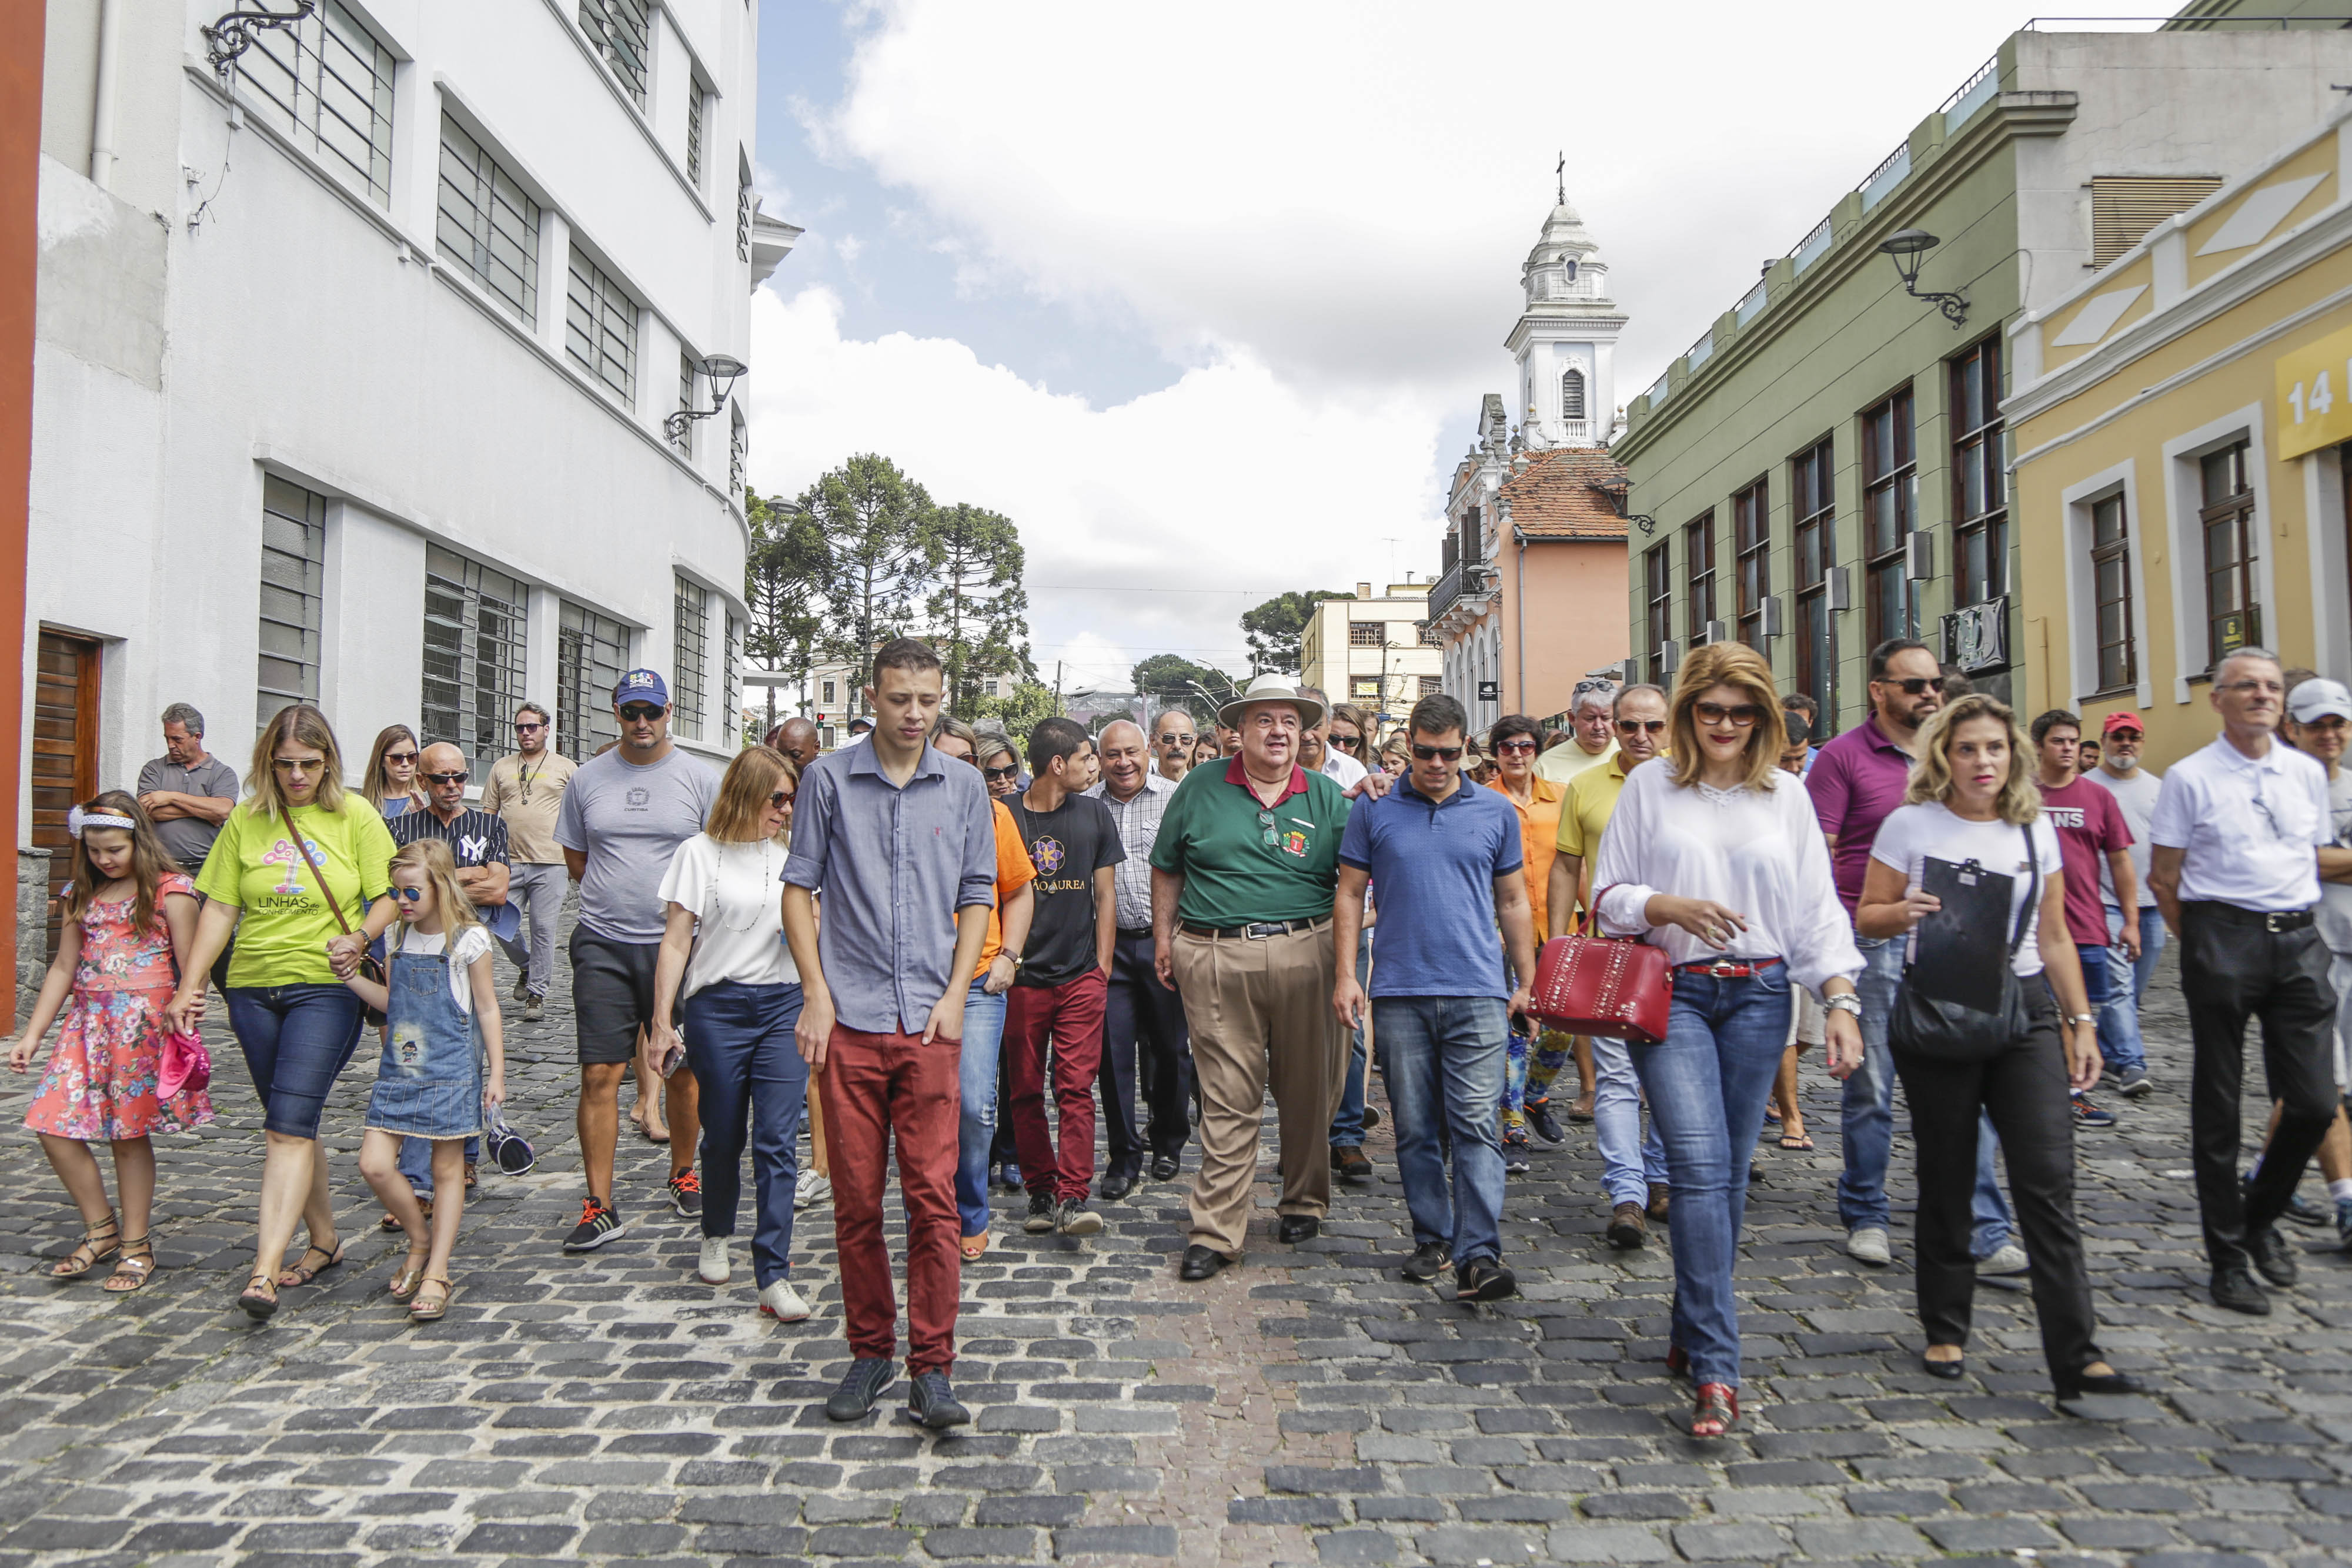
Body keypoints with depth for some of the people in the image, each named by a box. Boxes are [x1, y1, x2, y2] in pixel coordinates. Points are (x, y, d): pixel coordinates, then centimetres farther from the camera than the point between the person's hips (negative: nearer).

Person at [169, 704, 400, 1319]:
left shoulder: (356, 816, -1)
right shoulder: (247, 820, 6)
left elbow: (388, 897, 0)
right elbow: (221, 907, 6)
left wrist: (359, 937, -19)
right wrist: (189, 986, 1)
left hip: (326, 988, -4)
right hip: (253, 987, 4)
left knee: (288, 1126, -13)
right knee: (292, 1122, 13)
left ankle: (265, 1269, -15)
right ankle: (324, 1239, 28)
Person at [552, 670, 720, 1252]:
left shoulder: (700, 778, 2)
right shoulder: (588, 779, 8)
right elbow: (575, 860, 16)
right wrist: (620, 894, 6)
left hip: (677, 942, -1)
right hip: (602, 943, 1)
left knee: (684, 1069, 7)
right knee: (600, 1074, -2)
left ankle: (683, 1174, 28)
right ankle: (600, 1205, 5)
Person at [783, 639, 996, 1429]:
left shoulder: (964, 787, 8)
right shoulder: (829, 779, 4)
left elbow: (976, 897, 11)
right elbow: (799, 889, 5)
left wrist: (955, 994, 0)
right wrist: (816, 995, -3)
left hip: (929, 1020, 0)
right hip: (849, 1017, 0)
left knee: (933, 1195, -2)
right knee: (856, 1199, 7)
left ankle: (931, 1369, 6)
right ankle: (870, 1350, 23)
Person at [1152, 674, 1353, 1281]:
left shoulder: (1328, 797, 7)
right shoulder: (1201, 788, 7)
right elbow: (1167, 867, 15)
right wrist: (1164, 936, 9)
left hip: (1305, 955, 1)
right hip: (1216, 961, -1)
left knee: (1308, 1090, 11)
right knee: (1227, 1099, 0)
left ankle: (1304, 1202, 31)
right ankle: (1215, 1231, 6)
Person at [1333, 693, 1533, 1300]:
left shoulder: (1497, 812, 8)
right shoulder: (1374, 811, 5)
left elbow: (1513, 902, 13)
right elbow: (1349, 894, 8)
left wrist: (1526, 982, 10)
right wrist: (1345, 972, 0)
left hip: (1478, 993, -1)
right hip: (1399, 993, 1)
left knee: (1475, 1126, -8)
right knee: (1415, 1128, 9)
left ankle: (1479, 1257, -8)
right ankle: (1432, 1240, 22)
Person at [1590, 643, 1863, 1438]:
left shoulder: (1785, 795, 8)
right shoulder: (1649, 786, 3)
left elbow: (1817, 907, 8)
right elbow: (1609, 893, 4)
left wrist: (1840, 998, -2)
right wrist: (1672, 906, -15)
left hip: (1759, 997, 3)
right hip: (1671, 994, -3)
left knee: (1730, 1171, 8)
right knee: (1699, 1164, -13)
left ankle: (1692, 1331, 26)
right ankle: (1716, 1367, -12)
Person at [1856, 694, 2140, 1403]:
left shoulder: (2036, 827, 8)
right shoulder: (1910, 824, -2)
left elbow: (2055, 934, 13)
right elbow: (1868, 917, 2)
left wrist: (2082, 1021, 9)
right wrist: (1906, 911, -20)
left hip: (2025, 1009, 2)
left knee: (2049, 1177, -7)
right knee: (1946, 1179, 6)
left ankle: (2075, 1357, -3)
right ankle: (1945, 1332, 22)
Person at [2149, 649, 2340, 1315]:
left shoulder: (2308, 773, 11)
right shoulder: (2190, 778, -3)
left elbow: (2316, 858, 20)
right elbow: (2164, 878, -1)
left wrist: (2297, 922, 12)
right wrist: (2204, 946, 0)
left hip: (2298, 940, 4)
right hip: (2223, 939, -4)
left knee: (2315, 1103, 1)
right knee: (2217, 1108, 3)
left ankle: (2262, 1215, 27)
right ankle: (2229, 1258, 14)